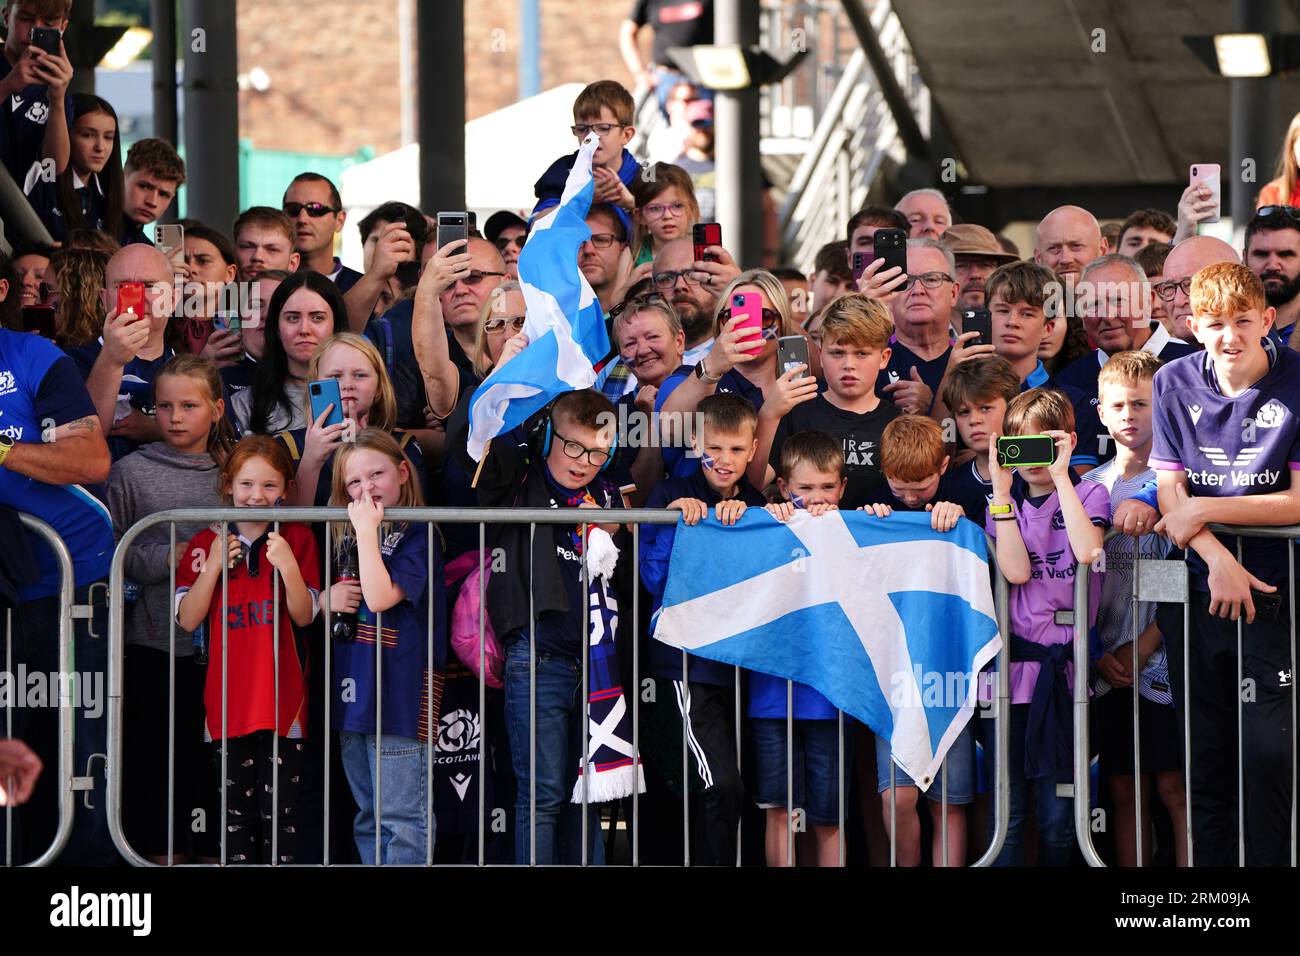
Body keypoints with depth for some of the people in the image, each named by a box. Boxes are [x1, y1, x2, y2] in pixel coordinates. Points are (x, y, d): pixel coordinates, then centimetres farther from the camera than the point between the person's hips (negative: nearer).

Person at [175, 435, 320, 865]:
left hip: (282, 700, -1)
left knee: (280, 812, 0)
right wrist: (213, 566, -14)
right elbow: (188, 619, -3)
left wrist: (288, 567, -20)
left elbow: (304, 616, -3)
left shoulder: (298, 540, 1)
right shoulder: (206, 543, 4)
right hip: (228, 701, 1)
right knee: (236, 811, 7)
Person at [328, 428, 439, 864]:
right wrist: (327, 600, 2)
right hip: (352, 689, 8)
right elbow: (308, 608, 26)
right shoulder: (346, 538, 14)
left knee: (401, 819, -6)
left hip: (398, 692, -8)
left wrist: (368, 529, -18)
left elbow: (379, 598, -23)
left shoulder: (418, 536, -9)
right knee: (368, 819, 14)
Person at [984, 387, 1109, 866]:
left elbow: (1086, 551, -16)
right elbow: (1016, 572, -8)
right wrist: (1002, 491, -8)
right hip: (1012, 664, 1)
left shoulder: (1087, 495, 6)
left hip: (1065, 666, -1)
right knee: (1007, 811, -2)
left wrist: (1060, 476, -12)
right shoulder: (1005, 502, 10)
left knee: (1058, 814, 0)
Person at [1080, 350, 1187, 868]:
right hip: (1109, 665, 4)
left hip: (1163, 658, -4)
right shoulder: (1089, 486, 10)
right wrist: (1099, 655, -2)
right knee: (1123, 788, 6)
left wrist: (1141, 647, -12)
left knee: (1173, 786, -6)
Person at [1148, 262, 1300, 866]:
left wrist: (1204, 509, -11)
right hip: (1197, 584, 3)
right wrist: (1218, 560, -15)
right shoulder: (1175, 384, 2)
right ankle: (1209, 864, 16)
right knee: (1205, 754, 8)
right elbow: (1169, 492, 0)